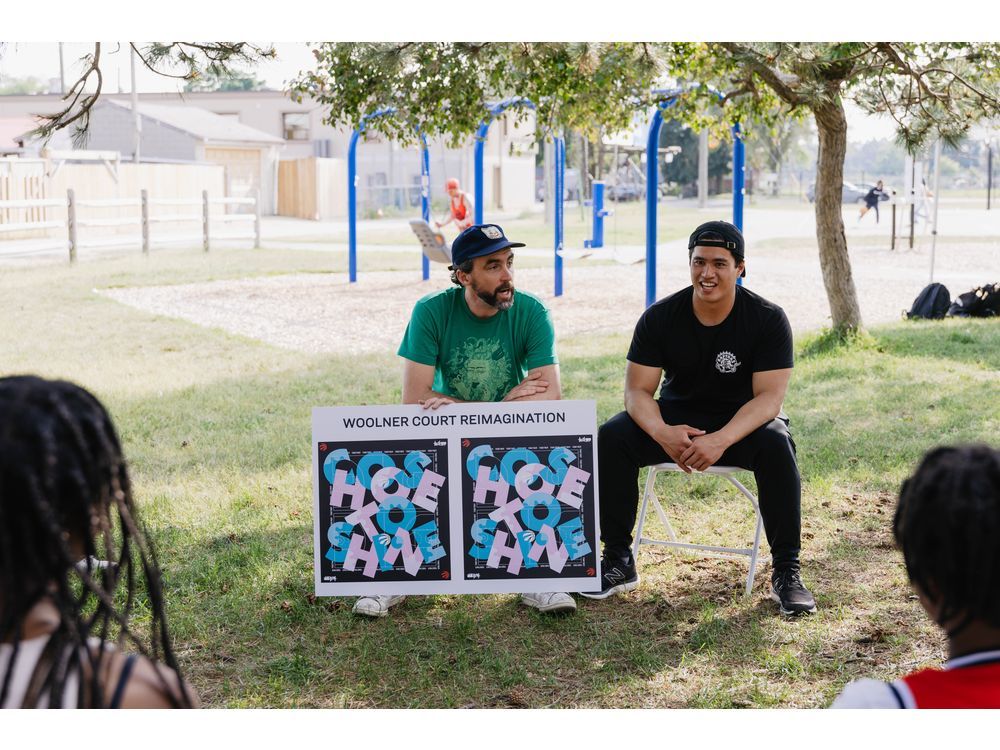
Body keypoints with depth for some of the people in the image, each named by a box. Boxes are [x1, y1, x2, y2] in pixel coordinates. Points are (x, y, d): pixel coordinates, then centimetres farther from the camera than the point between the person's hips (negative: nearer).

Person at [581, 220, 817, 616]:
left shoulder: (768, 319, -14)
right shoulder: (660, 317, -8)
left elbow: (768, 397, -20)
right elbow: (637, 391, -10)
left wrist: (720, 440, -39)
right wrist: (663, 434, -33)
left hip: (743, 421, -2)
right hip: (677, 417, 2)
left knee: (776, 444, -36)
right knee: (610, 437, -23)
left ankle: (786, 573, -23)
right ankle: (619, 563, -11)